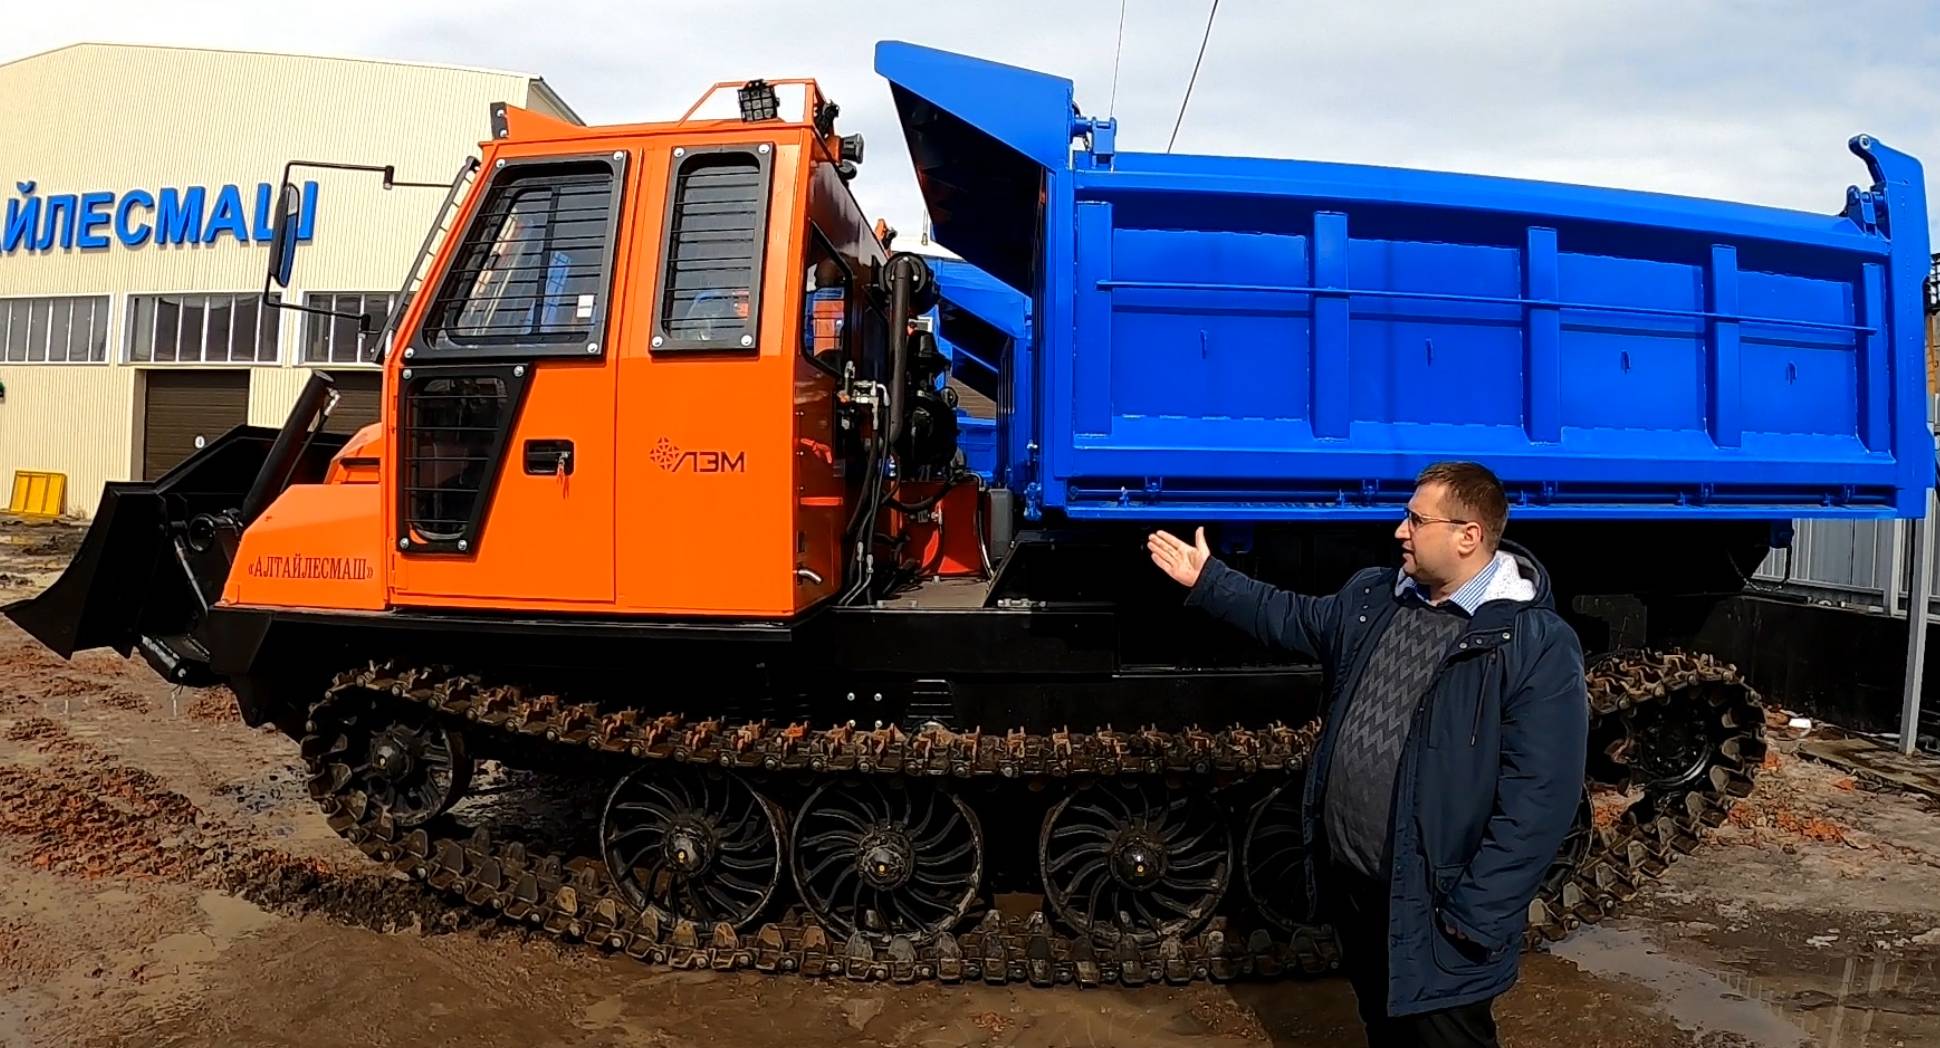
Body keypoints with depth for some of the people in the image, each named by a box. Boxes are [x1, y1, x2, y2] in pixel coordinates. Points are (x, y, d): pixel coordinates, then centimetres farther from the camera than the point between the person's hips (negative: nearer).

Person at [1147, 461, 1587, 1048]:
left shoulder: (1537, 644, -20)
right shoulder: (1373, 598, 3)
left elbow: (1539, 796, -23)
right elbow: (1294, 620, 23)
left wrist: (1477, 913, -23)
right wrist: (1206, 581, 20)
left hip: (1431, 907, -7)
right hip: (1351, 883, 7)